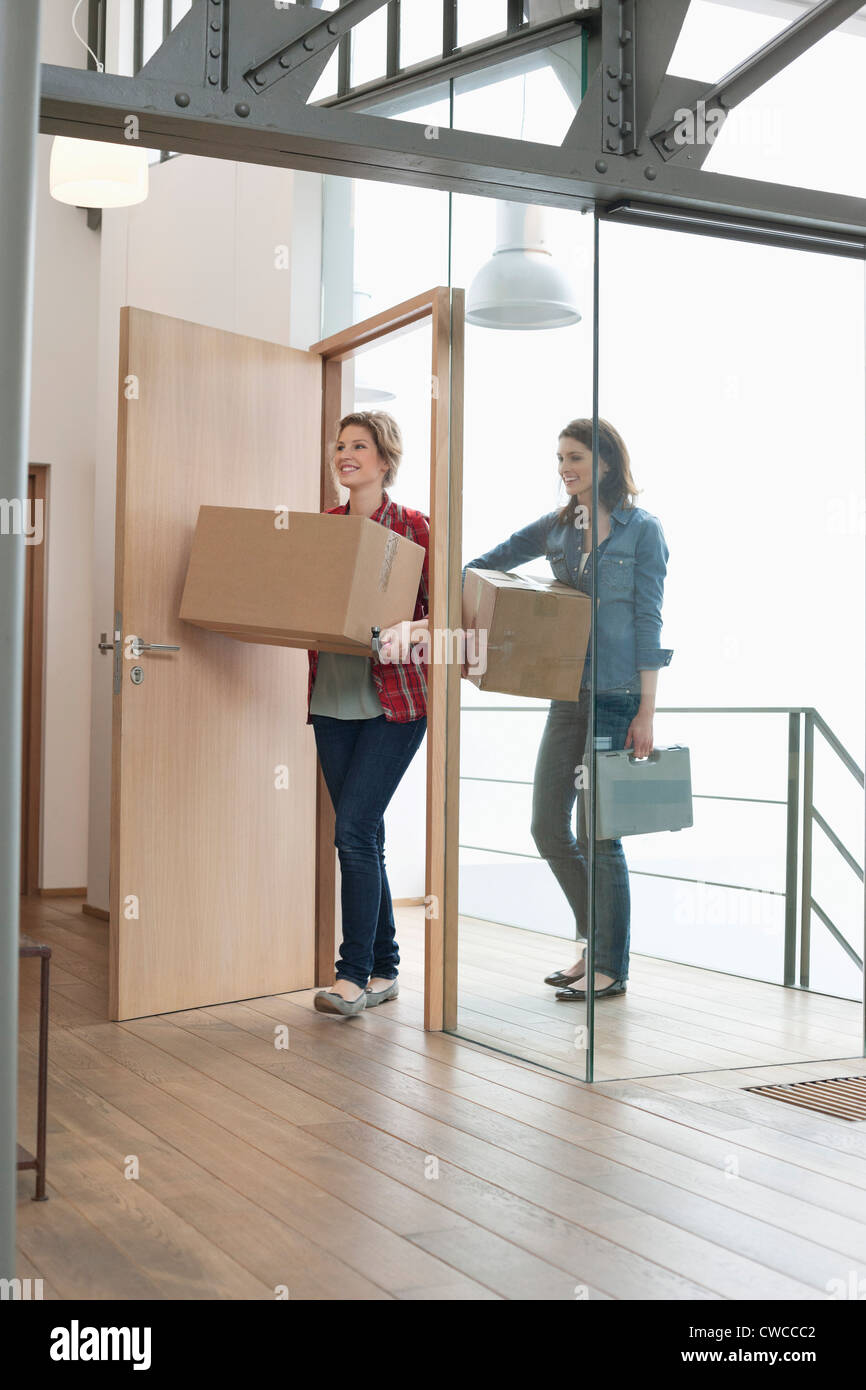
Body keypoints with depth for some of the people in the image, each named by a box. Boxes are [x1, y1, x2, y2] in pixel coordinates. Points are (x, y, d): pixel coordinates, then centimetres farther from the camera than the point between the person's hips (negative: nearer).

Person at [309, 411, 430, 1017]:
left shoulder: (413, 528, -5)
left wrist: (411, 630, -28)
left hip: (394, 701, -5)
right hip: (333, 700, 6)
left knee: (354, 829, -11)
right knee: (363, 835, 9)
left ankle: (355, 974, -2)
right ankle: (384, 970, 20)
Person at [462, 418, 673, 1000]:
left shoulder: (642, 529, -4)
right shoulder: (557, 528, 12)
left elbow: (647, 622, -8)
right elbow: (487, 563, 20)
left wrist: (646, 712, -12)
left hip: (618, 695, -6)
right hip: (568, 692, 6)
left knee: (596, 832, -3)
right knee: (548, 826, 8)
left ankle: (610, 967, 11)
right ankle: (595, 941, 25)